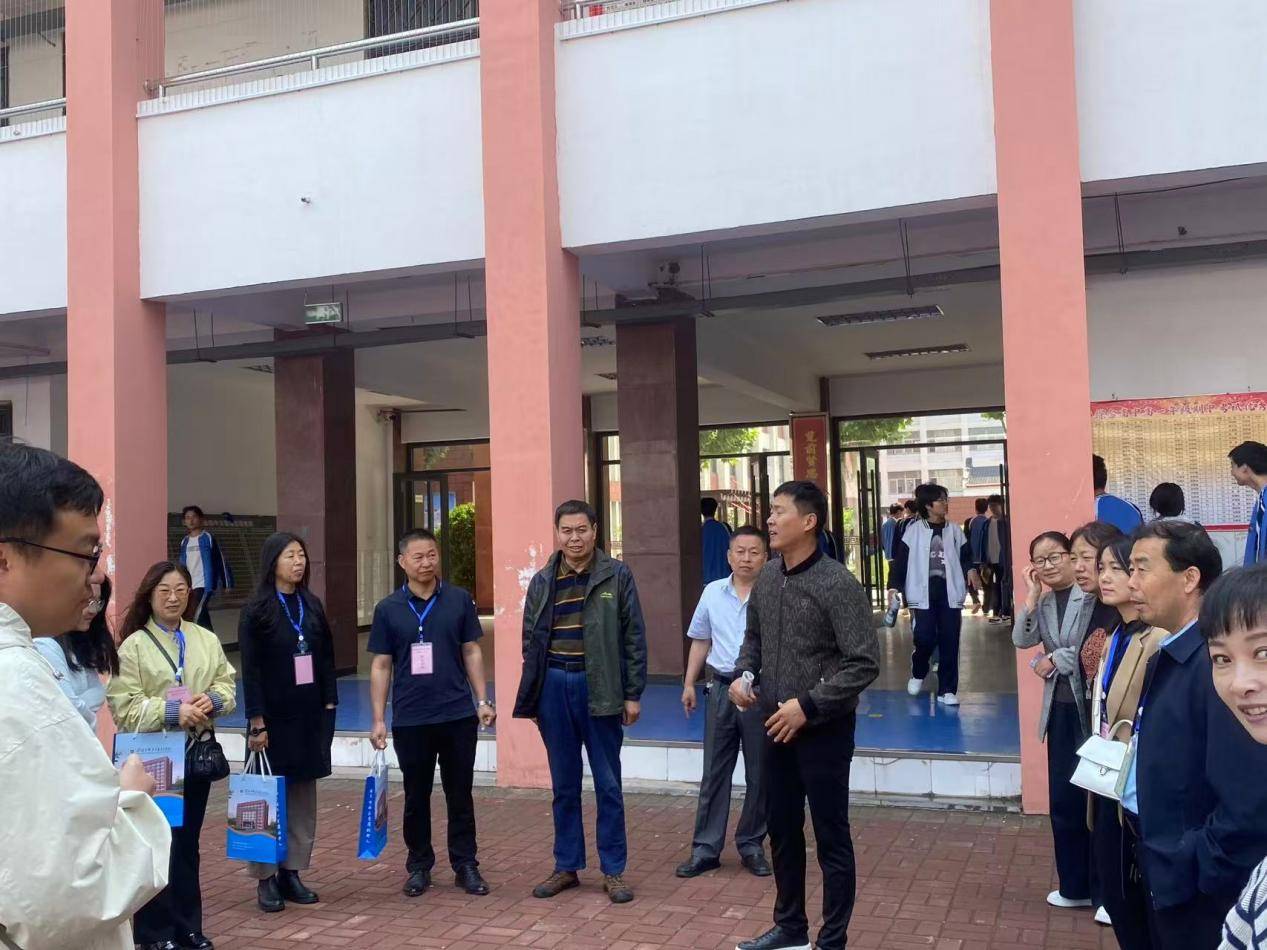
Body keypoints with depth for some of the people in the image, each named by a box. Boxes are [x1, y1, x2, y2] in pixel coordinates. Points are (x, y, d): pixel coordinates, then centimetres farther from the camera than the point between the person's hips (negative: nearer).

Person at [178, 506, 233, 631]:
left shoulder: (208, 538, -5)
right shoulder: (184, 542, 12)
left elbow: (221, 560, -4)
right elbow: (183, 566, 18)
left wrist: (227, 583, -6)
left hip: (205, 585, -6)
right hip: (189, 587, 6)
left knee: (194, 619, -18)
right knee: (202, 620, 9)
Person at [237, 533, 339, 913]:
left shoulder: (312, 605, 8)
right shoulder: (257, 610, -6)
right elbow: (250, 670, -9)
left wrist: (329, 705, 5)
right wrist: (257, 722, -13)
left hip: (311, 715, 5)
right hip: (274, 717, -5)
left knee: (303, 796, 7)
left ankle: (291, 872, 16)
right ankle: (265, 878, 10)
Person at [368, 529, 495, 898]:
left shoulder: (459, 600, 1)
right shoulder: (388, 609, 0)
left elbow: (472, 652, 7)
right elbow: (381, 666, 3)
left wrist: (482, 700, 0)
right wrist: (379, 720, -1)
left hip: (458, 715, 0)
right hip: (410, 719, 0)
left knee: (460, 794, 8)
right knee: (416, 797, 11)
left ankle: (465, 864, 19)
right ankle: (419, 865, 24)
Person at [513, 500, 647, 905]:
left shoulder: (617, 575, -2)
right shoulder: (542, 581, 7)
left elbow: (634, 637, -2)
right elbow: (530, 640, 12)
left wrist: (633, 694, -5)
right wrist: (531, 697, 9)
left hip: (600, 688, -3)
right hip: (554, 687, 3)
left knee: (608, 785, 5)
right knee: (564, 786, 12)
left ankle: (613, 871, 15)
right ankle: (566, 867, 23)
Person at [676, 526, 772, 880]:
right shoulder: (713, 592, 5)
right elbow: (700, 641, 14)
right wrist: (689, 684, 11)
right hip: (721, 688, 3)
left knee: (758, 774, 8)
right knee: (714, 772, 8)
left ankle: (751, 845, 22)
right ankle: (706, 848, 16)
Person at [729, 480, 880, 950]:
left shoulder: (837, 584, -17)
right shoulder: (766, 578, 3)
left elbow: (864, 663, -19)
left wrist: (808, 706, -22)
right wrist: (744, 675, 1)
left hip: (823, 729, -7)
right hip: (777, 726, 7)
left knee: (831, 838, 5)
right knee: (782, 829, 18)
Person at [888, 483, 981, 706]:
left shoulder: (954, 531, 9)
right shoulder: (914, 530, 0)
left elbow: (966, 556, 12)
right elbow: (901, 559, 0)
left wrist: (970, 570, -9)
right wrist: (894, 586, -7)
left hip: (949, 592, 3)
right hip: (924, 592, -3)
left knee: (949, 642, 1)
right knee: (924, 638, -10)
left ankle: (947, 690, 11)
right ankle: (918, 674, 22)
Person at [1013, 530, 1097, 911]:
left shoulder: (1093, 595, -11)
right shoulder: (1043, 603, 10)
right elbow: (1022, 640, -2)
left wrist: (1053, 660, -7)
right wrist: (1032, 596, -7)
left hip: (1091, 708, -7)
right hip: (1060, 709, 7)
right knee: (1063, 800, 11)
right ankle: (1075, 885, 24)